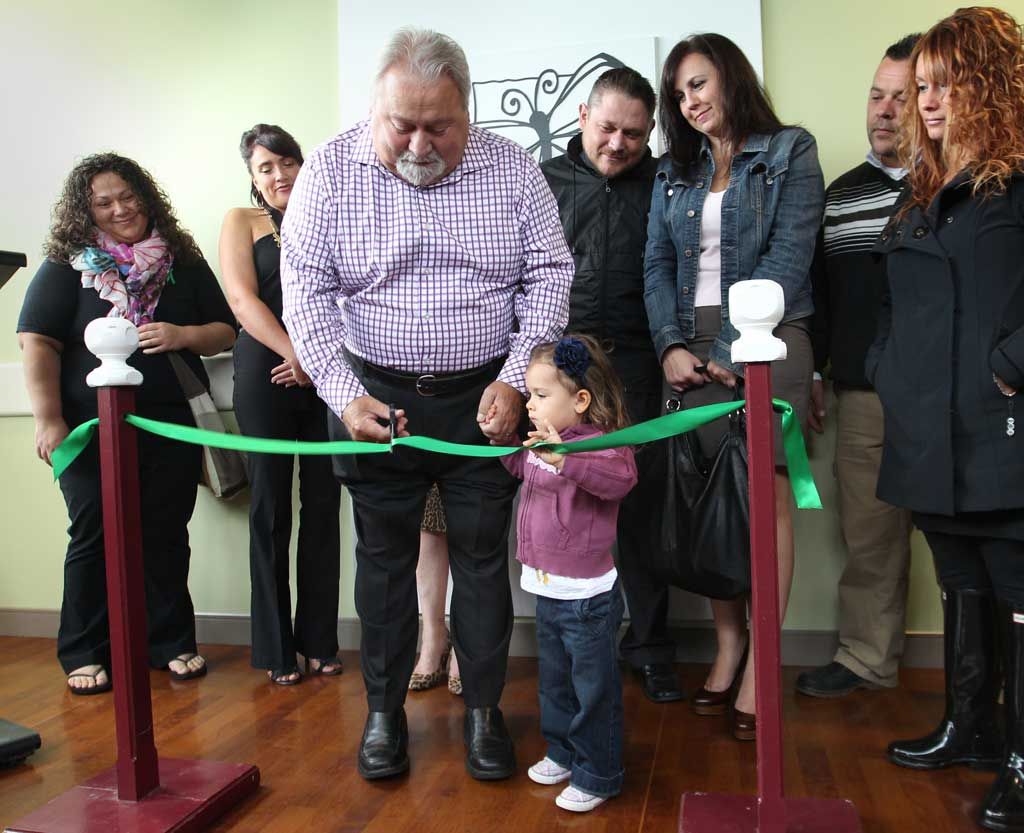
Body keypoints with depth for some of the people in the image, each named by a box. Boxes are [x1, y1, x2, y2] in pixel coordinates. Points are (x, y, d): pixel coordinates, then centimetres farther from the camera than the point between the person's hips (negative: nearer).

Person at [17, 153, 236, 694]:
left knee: (166, 536, 7)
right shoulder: (66, 265, 2)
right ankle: (85, 654, 18)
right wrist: (49, 419, -14)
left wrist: (181, 335, -11)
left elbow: (226, 332, 9)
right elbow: (37, 344, -5)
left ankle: (171, 643, 20)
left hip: (170, 426, 2)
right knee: (94, 537, 4)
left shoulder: (183, 262, 9)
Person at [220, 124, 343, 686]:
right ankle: (276, 648, 14)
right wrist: (295, 354, -15)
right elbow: (242, 298, -4)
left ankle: (320, 641, 16)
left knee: (323, 507, 4)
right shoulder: (242, 222, 10)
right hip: (266, 373, -1)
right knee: (272, 507, 3)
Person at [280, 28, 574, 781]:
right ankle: (385, 711, 28)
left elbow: (548, 278, -1)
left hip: (484, 399, 0)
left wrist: (514, 381, -11)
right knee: (384, 558, 11)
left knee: (482, 557, 8)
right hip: (374, 399, 0)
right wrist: (346, 396, -15)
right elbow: (307, 295, -6)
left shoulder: (511, 170, -3)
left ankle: (484, 709, 26)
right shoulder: (330, 173, -5)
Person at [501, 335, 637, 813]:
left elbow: (619, 478, -43)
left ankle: (598, 775, 23)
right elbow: (518, 466, 26)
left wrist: (565, 459, -55)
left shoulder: (598, 443, -21)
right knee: (553, 680, 24)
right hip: (546, 589, 9)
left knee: (593, 687, 7)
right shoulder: (540, 443, 5)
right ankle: (563, 752, 43)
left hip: (586, 596, -9)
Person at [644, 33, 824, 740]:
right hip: (692, 348, 4)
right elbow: (658, 264, 10)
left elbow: (789, 260, -6)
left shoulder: (789, 153, 5)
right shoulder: (675, 172, 19)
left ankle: (760, 663, 0)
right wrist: (671, 345, -6)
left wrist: (729, 352, -13)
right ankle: (728, 644, 12)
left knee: (768, 492, -8)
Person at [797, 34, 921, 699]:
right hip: (864, 398, 4)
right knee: (870, 536, 10)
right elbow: (818, 293, 16)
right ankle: (866, 659, 25)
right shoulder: (841, 195, 12)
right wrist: (808, 377, 15)